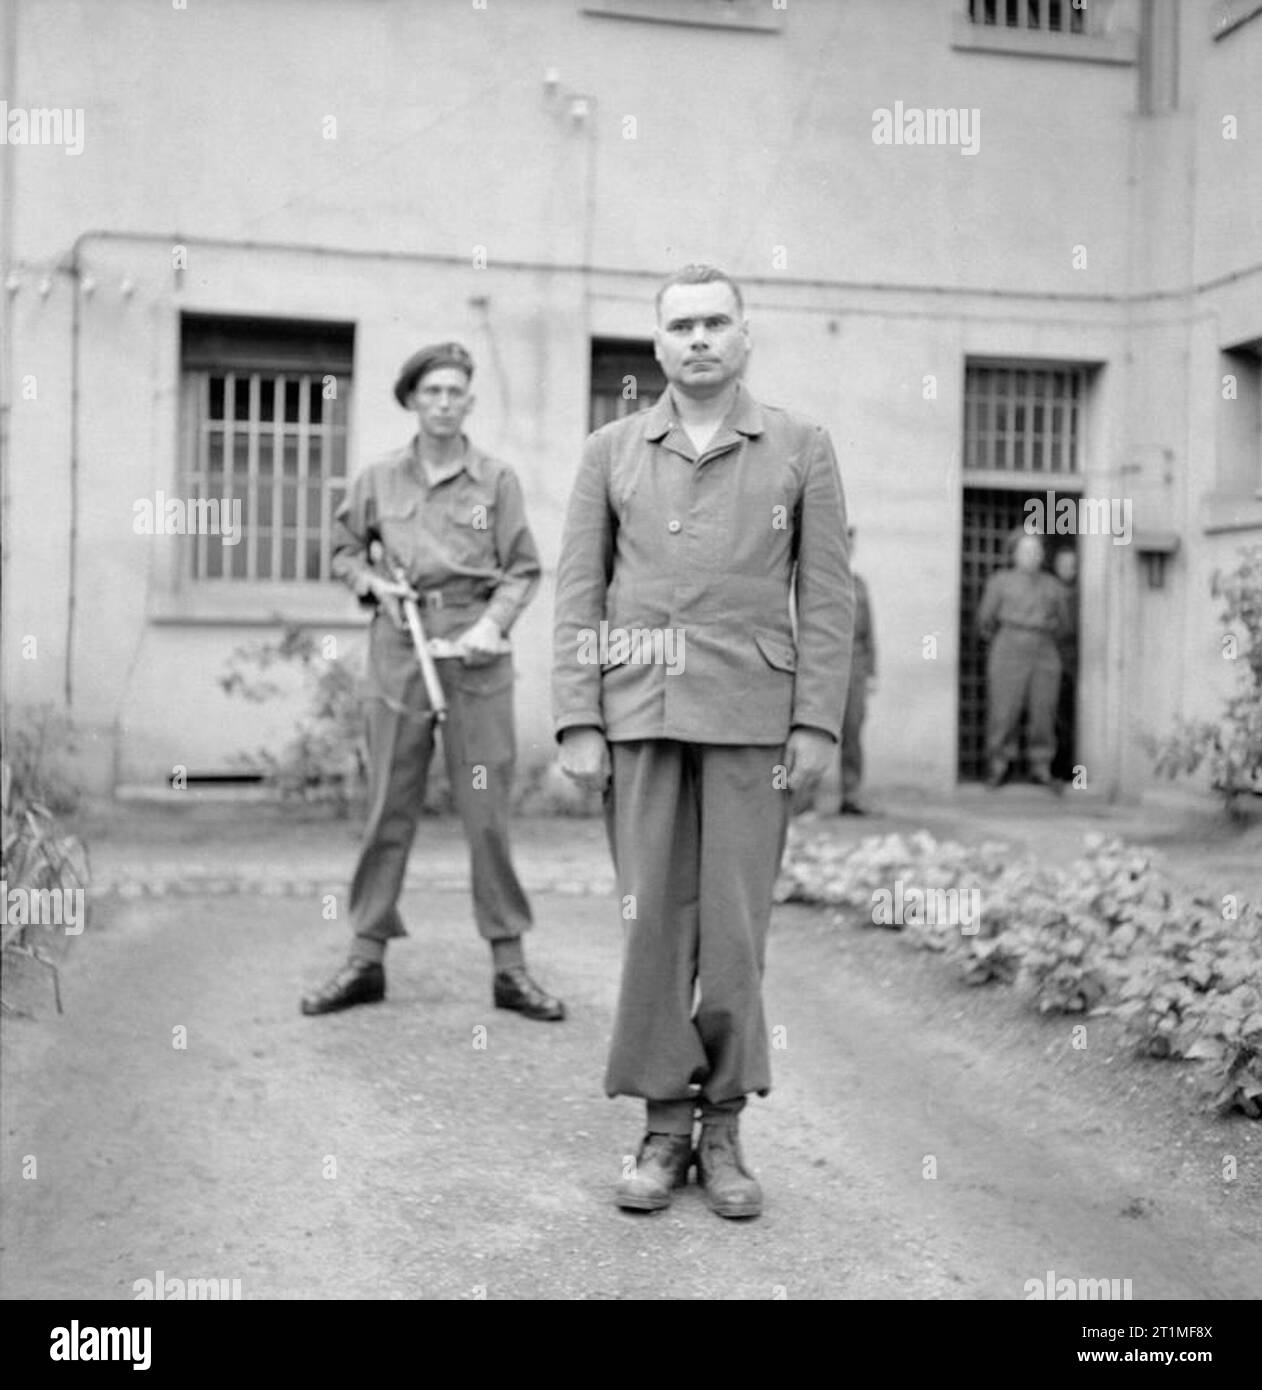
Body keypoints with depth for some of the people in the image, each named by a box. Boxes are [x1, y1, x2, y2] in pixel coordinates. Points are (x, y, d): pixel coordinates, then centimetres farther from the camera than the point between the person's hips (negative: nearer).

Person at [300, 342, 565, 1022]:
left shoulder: (496, 479, 3)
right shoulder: (377, 479, 8)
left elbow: (523, 569, 3)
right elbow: (344, 550, 20)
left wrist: (492, 623, -13)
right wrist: (373, 583, 0)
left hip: (475, 653, -1)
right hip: (399, 645, 1)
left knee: (488, 812, 0)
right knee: (388, 807, 5)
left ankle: (509, 965, 8)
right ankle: (366, 959, 13)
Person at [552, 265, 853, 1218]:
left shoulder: (802, 449, 6)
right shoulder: (611, 452, 9)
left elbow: (826, 597, 3)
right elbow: (578, 594, 6)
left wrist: (819, 724, -5)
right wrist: (577, 724, -2)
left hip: (753, 718, -1)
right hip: (638, 715, 1)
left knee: (734, 924, 0)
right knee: (652, 921, 2)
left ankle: (723, 1129, 13)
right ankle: (664, 1130, 13)